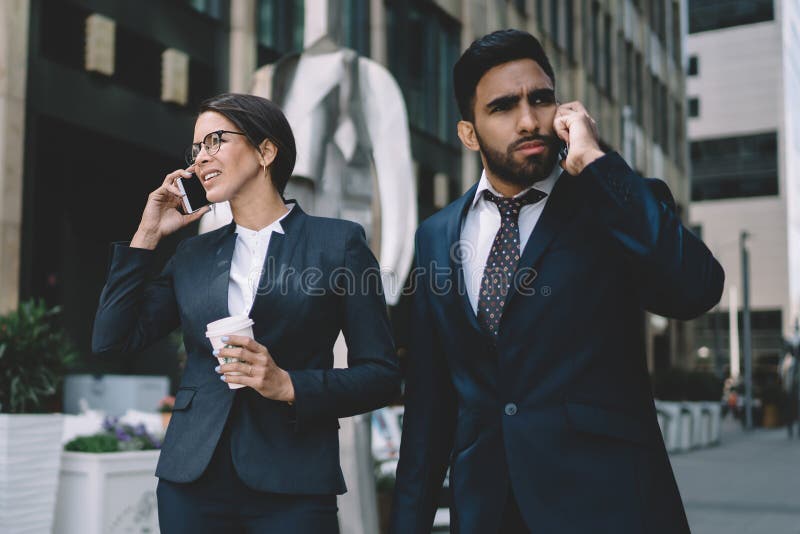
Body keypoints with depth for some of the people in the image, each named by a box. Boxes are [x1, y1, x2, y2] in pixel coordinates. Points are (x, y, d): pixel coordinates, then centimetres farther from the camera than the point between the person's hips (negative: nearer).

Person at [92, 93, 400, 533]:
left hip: (291, 486, -3)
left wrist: (288, 386, -18)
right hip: (191, 481, 4)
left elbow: (380, 375, -3)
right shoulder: (194, 254, 12)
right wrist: (147, 234, 4)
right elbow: (111, 342, 6)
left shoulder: (338, 242, -1)